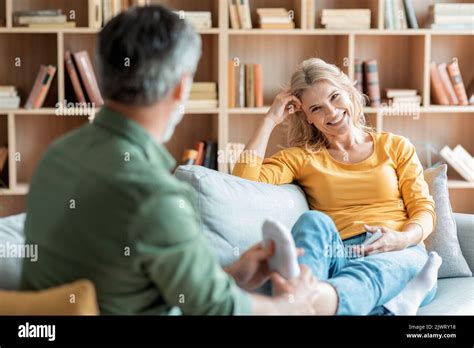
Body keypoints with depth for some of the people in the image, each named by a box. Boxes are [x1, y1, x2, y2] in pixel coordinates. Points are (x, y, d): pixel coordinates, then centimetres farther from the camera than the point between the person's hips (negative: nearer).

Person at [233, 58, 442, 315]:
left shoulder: (396, 147, 21)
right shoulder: (303, 156, 18)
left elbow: (423, 209, 12)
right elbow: (244, 180, 1)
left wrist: (402, 239, -11)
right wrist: (271, 120, 7)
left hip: (400, 254, 0)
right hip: (337, 254, 0)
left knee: (365, 273, -37)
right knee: (314, 221, -33)